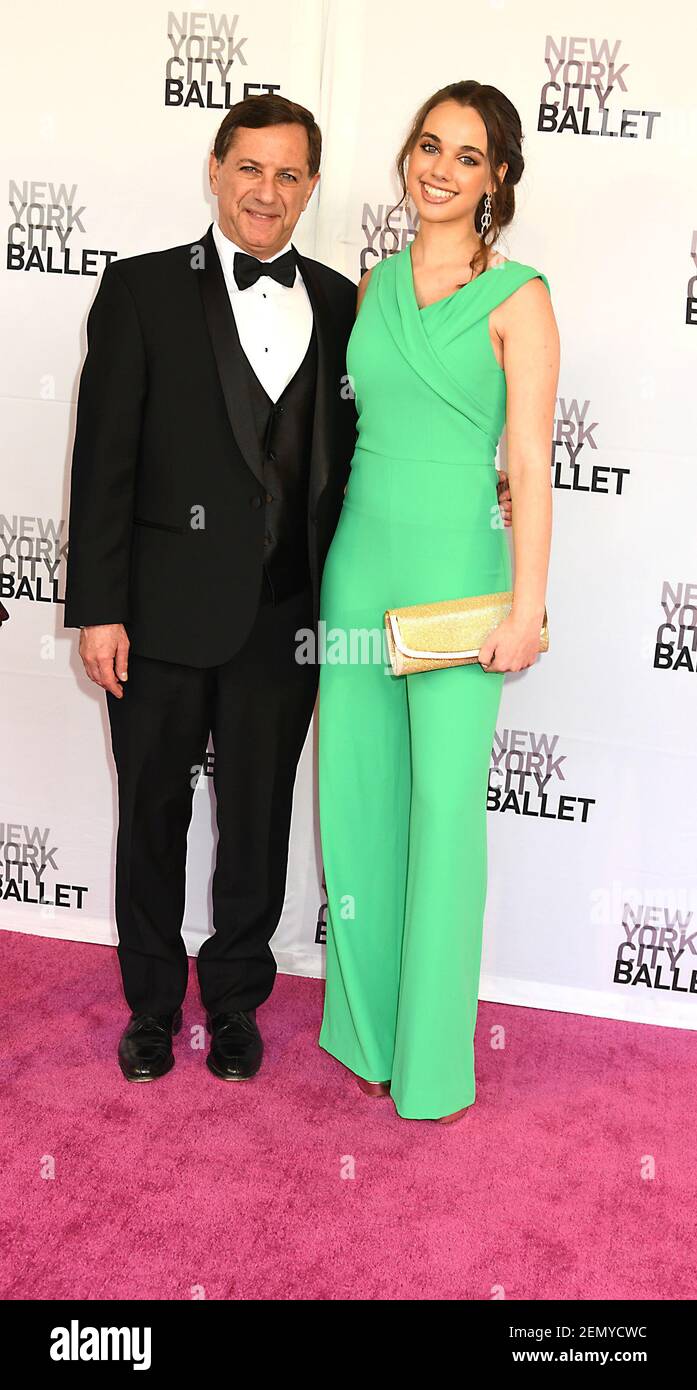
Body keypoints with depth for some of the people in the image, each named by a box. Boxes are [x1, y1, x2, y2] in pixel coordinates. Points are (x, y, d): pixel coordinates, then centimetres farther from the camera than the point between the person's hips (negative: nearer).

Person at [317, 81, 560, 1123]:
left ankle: (433, 1055, 18)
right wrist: (326, 560, 14)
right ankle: (363, 1021, 30)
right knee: (355, 796, 11)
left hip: (455, 569, -5)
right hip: (358, 562, 5)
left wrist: (526, 608, -13)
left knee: (445, 809, 1)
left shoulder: (517, 298, -4)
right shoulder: (374, 284, 12)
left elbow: (531, 463, -8)